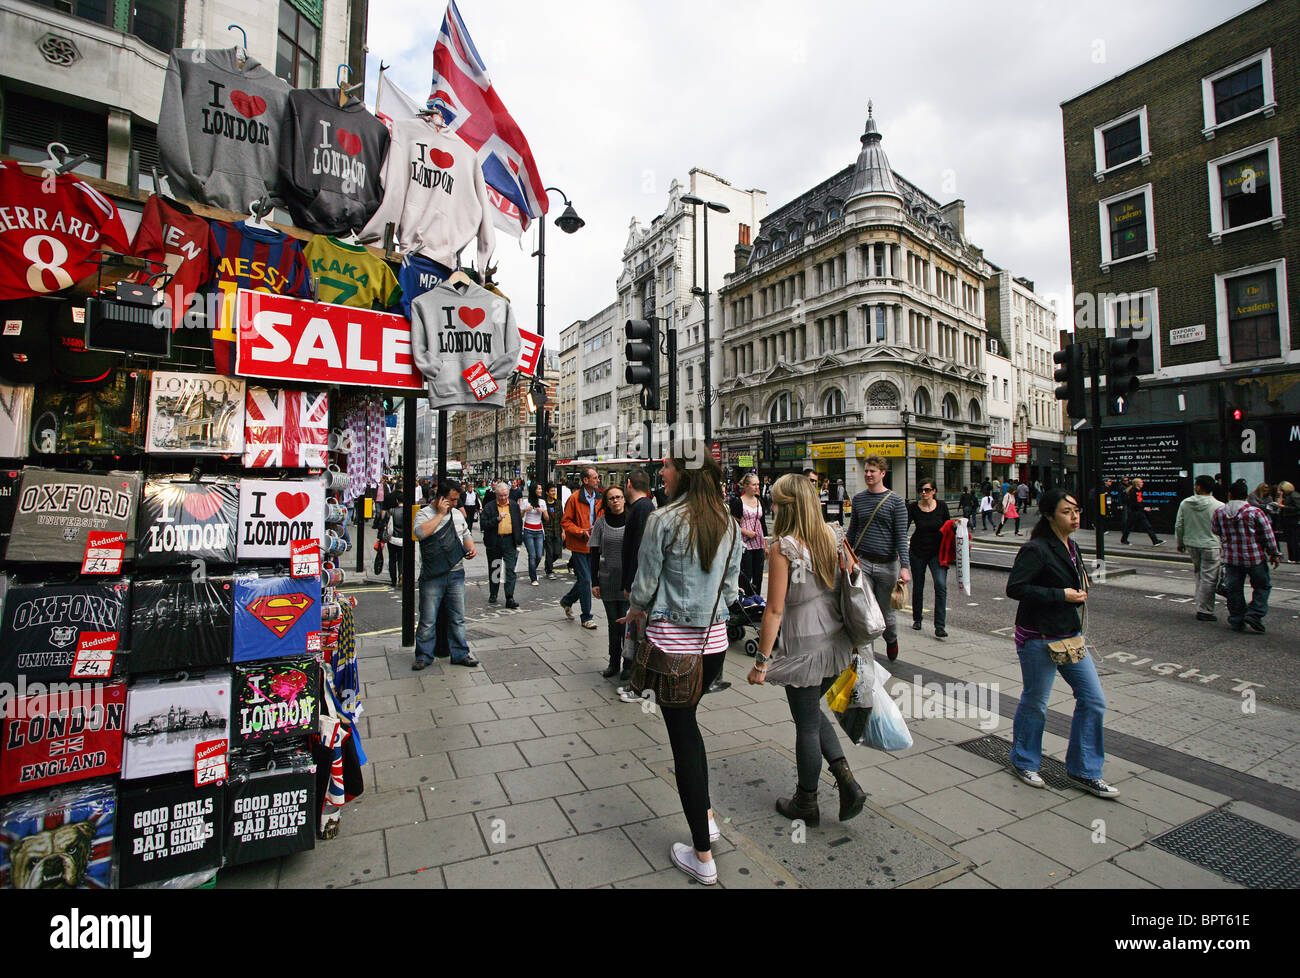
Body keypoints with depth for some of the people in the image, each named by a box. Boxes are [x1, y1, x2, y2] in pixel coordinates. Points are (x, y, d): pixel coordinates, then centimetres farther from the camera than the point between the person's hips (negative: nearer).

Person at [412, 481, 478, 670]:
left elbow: (466, 534, 24)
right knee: (428, 620, 3)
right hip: (432, 576, -5)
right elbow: (421, 532, -26)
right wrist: (441, 513, -17)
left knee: (458, 618, 11)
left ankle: (460, 654, 21)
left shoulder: (457, 514, 12)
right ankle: (423, 656, 18)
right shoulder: (424, 513, -5)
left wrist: (471, 548, 4)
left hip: (456, 574, 5)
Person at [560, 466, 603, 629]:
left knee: (585, 578, 13)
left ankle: (567, 601, 38)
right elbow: (566, 522, -8)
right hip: (579, 545, -6)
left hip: (593, 545, 6)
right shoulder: (575, 498, -11)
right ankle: (586, 617, 8)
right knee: (585, 579, -4)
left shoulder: (599, 498, 6)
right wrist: (582, 532, -19)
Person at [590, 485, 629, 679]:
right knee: (613, 624, 11)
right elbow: (595, 554, 5)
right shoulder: (601, 523, 3)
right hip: (608, 581, 2)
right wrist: (594, 582, 0)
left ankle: (629, 666, 13)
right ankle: (614, 664, 25)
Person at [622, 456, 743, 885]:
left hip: (672, 640, -6)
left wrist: (637, 610, 12)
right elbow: (731, 585, 10)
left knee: (682, 734, 6)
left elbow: (645, 583, -8)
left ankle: (702, 858, 19)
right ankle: (706, 816, 32)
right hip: (714, 639, 6)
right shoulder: (729, 525, 3)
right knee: (687, 723, 25)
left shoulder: (663, 520, -15)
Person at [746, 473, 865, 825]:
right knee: (813, 712, 26)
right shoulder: (836, 537, -1)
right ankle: (847, 781, 19)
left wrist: (761, 661, -10)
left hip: (804, 648, -6)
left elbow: (774, 610, -17)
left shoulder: (783, 547, -18)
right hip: (838, 644, 6)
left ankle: (807, 803, 30)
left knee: (806, 724, 11)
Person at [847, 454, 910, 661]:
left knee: (886, 611, 12)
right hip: (863, 562, 2)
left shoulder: (896, 501, -3)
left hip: (887, 564, -2)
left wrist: (904, 566, -16)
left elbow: (901, 535, -7)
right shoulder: (858, 498, 7)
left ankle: (891, 640, 42)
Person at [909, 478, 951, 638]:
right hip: (917, 551, 0)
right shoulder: (913, 507, -6)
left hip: (937, 551, 0)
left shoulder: (942, 506, -2)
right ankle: (917, 619, 31)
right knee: (918, 586, 10)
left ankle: (940, 625, -13)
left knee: (941, 585, -15)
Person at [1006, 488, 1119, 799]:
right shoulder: (1036, 549, -18)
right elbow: (1014, 588, -25)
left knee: (1093, 700, 9)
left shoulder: (1071, 547, 10)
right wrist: (1061, 595, -22)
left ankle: (1083, 771, 24)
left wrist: (1079, 593, 4)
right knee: (1034, 703, 6)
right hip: (1038, 639, -8)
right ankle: (1023, 762, 27)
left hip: (1070, 635, 9)